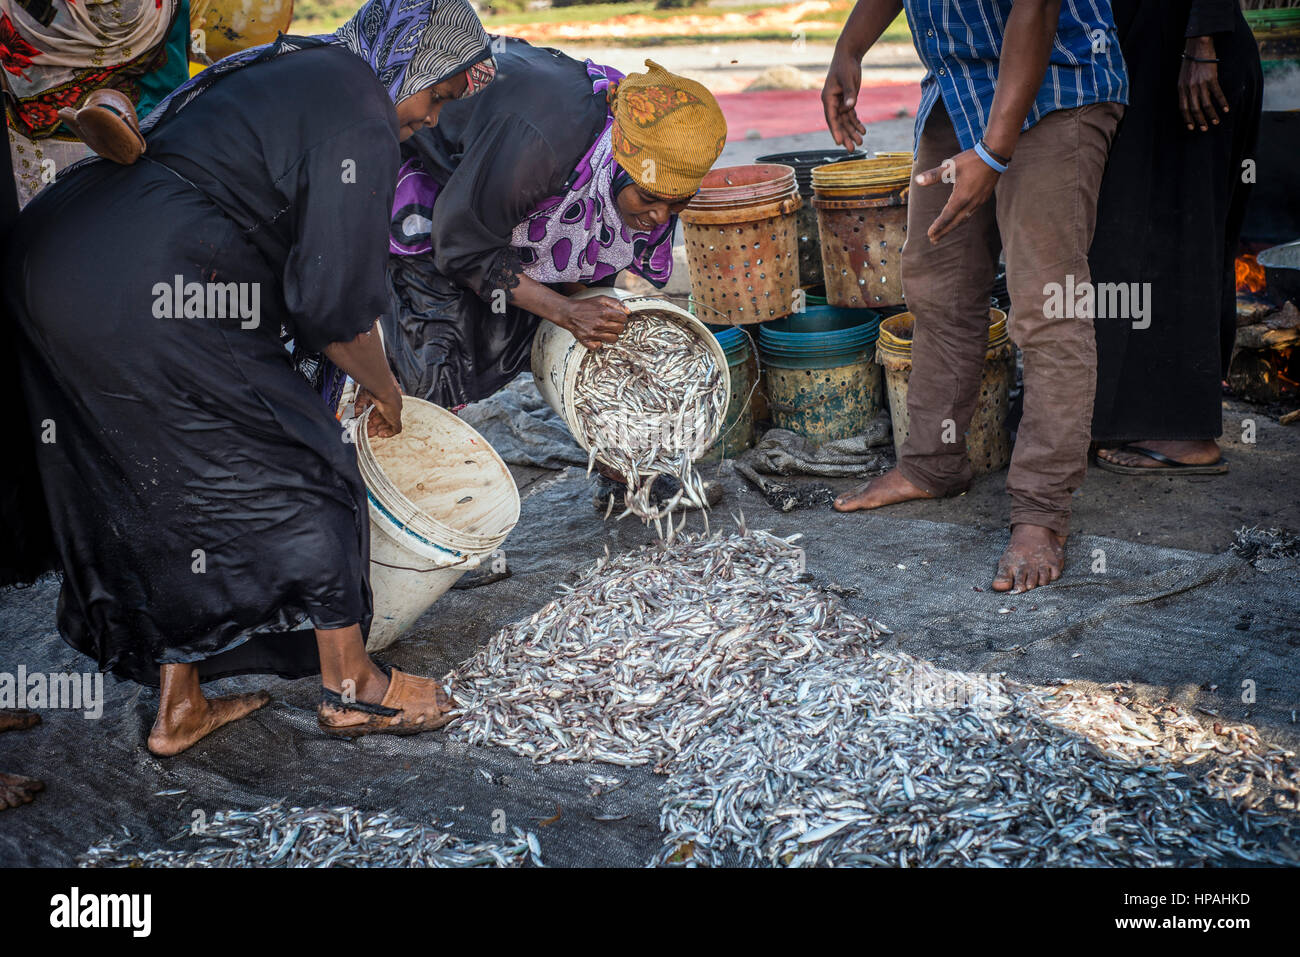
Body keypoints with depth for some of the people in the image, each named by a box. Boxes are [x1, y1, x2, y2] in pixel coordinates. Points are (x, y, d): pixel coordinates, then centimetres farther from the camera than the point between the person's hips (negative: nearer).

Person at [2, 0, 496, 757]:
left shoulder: (292, 70, 23)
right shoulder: (357, 115, -7)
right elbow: (333, 300, -9)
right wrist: (386, 392, 9)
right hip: (145, 298, -10)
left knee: (177, 491, 19)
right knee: (303, 474, 3)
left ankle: (180, 708, 28)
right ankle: (351, 688, 16)